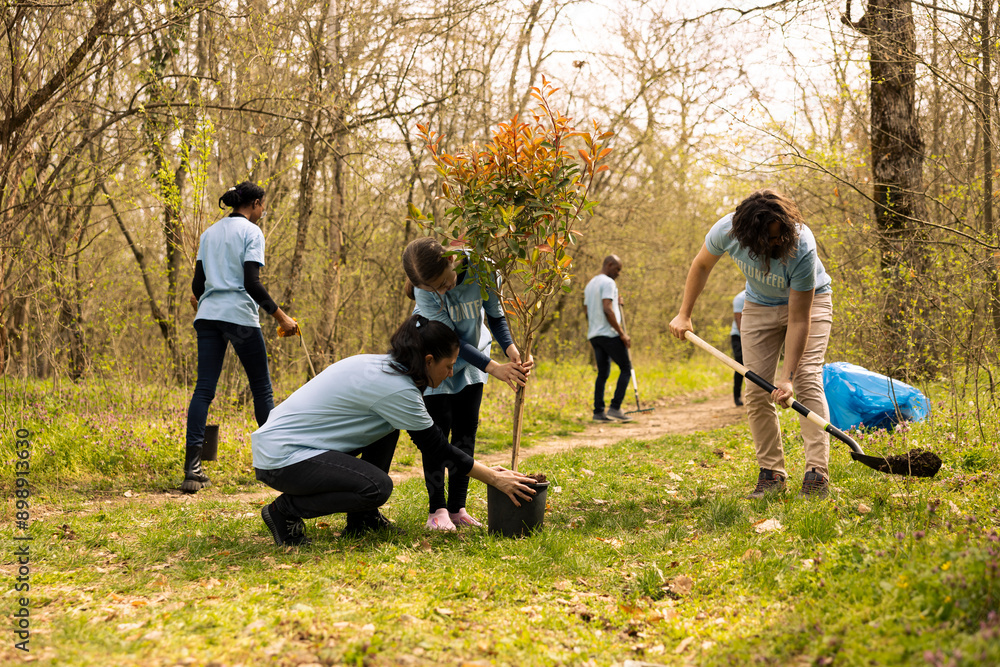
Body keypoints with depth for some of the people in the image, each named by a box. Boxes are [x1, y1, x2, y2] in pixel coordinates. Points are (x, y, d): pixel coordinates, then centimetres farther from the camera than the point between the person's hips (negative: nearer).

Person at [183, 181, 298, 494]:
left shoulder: (210, 233, 16)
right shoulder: (251, 232, -3)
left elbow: (198, 283, 16)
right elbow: (252, 283, -13)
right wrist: (280, 316, -10)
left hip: (208, 315, 6)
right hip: (240, 316, -5)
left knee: (204, 388, -1)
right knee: (262, 388, 7)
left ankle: (192, 465, -13)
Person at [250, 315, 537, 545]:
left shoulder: (379, 366, 10)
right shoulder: (395, 388, -19)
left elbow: (431, 442, 20)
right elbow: (438, 449, -11)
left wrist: (482, 468, 20)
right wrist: (495, 479, -3)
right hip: (280, 460, -10)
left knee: (387, 428, 12)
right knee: (377, 487, -23)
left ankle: (362, 519, 15)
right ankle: (285, 511, -6)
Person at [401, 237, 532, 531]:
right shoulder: (425, 291, -31)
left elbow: (495, 315, -9)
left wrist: (511, 348, -28)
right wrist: (494, 367, -38)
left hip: (471, 360, 3)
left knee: (466, 431, 5)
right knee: (436, 431, -4)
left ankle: (457, 507, 13)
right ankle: (437, 509, 4)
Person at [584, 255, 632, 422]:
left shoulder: (590, 284, 20)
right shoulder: (608, 283, -8)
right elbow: (607, 310, -19)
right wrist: (622, 333, -17)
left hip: (594, 335, 9)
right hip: (609, 334, -9)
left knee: (603, 373, 9)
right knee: (626, 368, -1)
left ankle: (598, 411, 3)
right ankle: (615, 407, -9)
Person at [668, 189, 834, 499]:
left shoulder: (802, 249, -38)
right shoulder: (727, 230, -28)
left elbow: (798, 320, -33)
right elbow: (701, 265, -4)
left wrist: (787, 377, -35)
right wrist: (684, 314, -1)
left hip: (809, 301, -4)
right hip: (760, 306, 4)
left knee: (807, 379, -20)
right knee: (756, 390, -5)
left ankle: (817, 473, -23)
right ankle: (771, 473, 2)